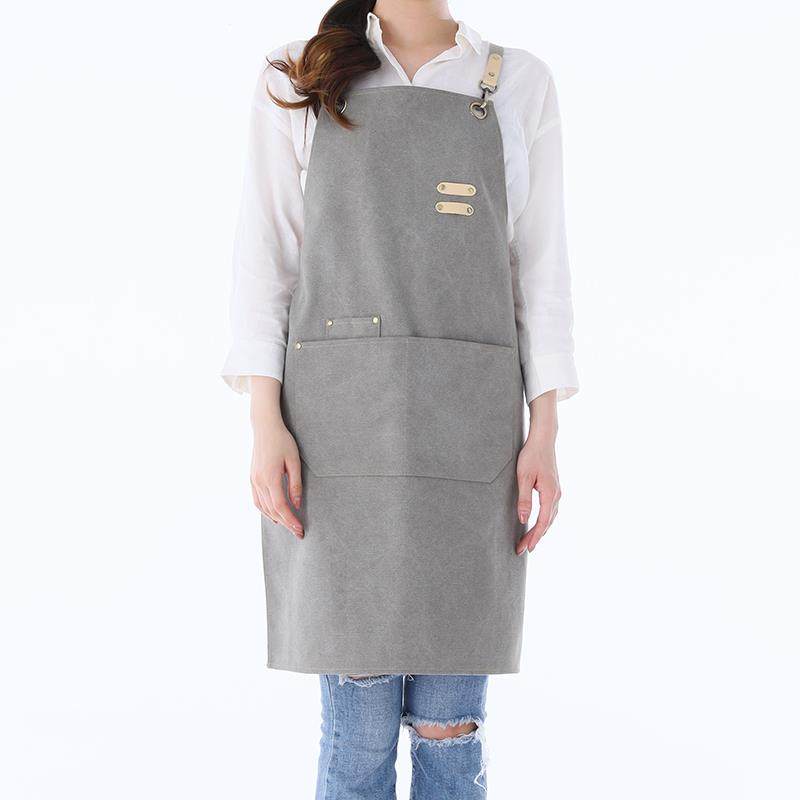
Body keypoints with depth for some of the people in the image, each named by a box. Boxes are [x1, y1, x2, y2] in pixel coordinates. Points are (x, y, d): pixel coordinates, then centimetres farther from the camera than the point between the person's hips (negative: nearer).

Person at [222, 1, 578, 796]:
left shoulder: (520, 85, 11)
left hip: (468, 421, 1)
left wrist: (545, 432, 0)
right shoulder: (298, 83, 9)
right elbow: (265, 256, 4)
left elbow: (539, 265, 8)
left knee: (450, 721, 3)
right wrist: (264, 424, -7)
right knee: (357, 721, -1)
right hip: (337, 417, -1)